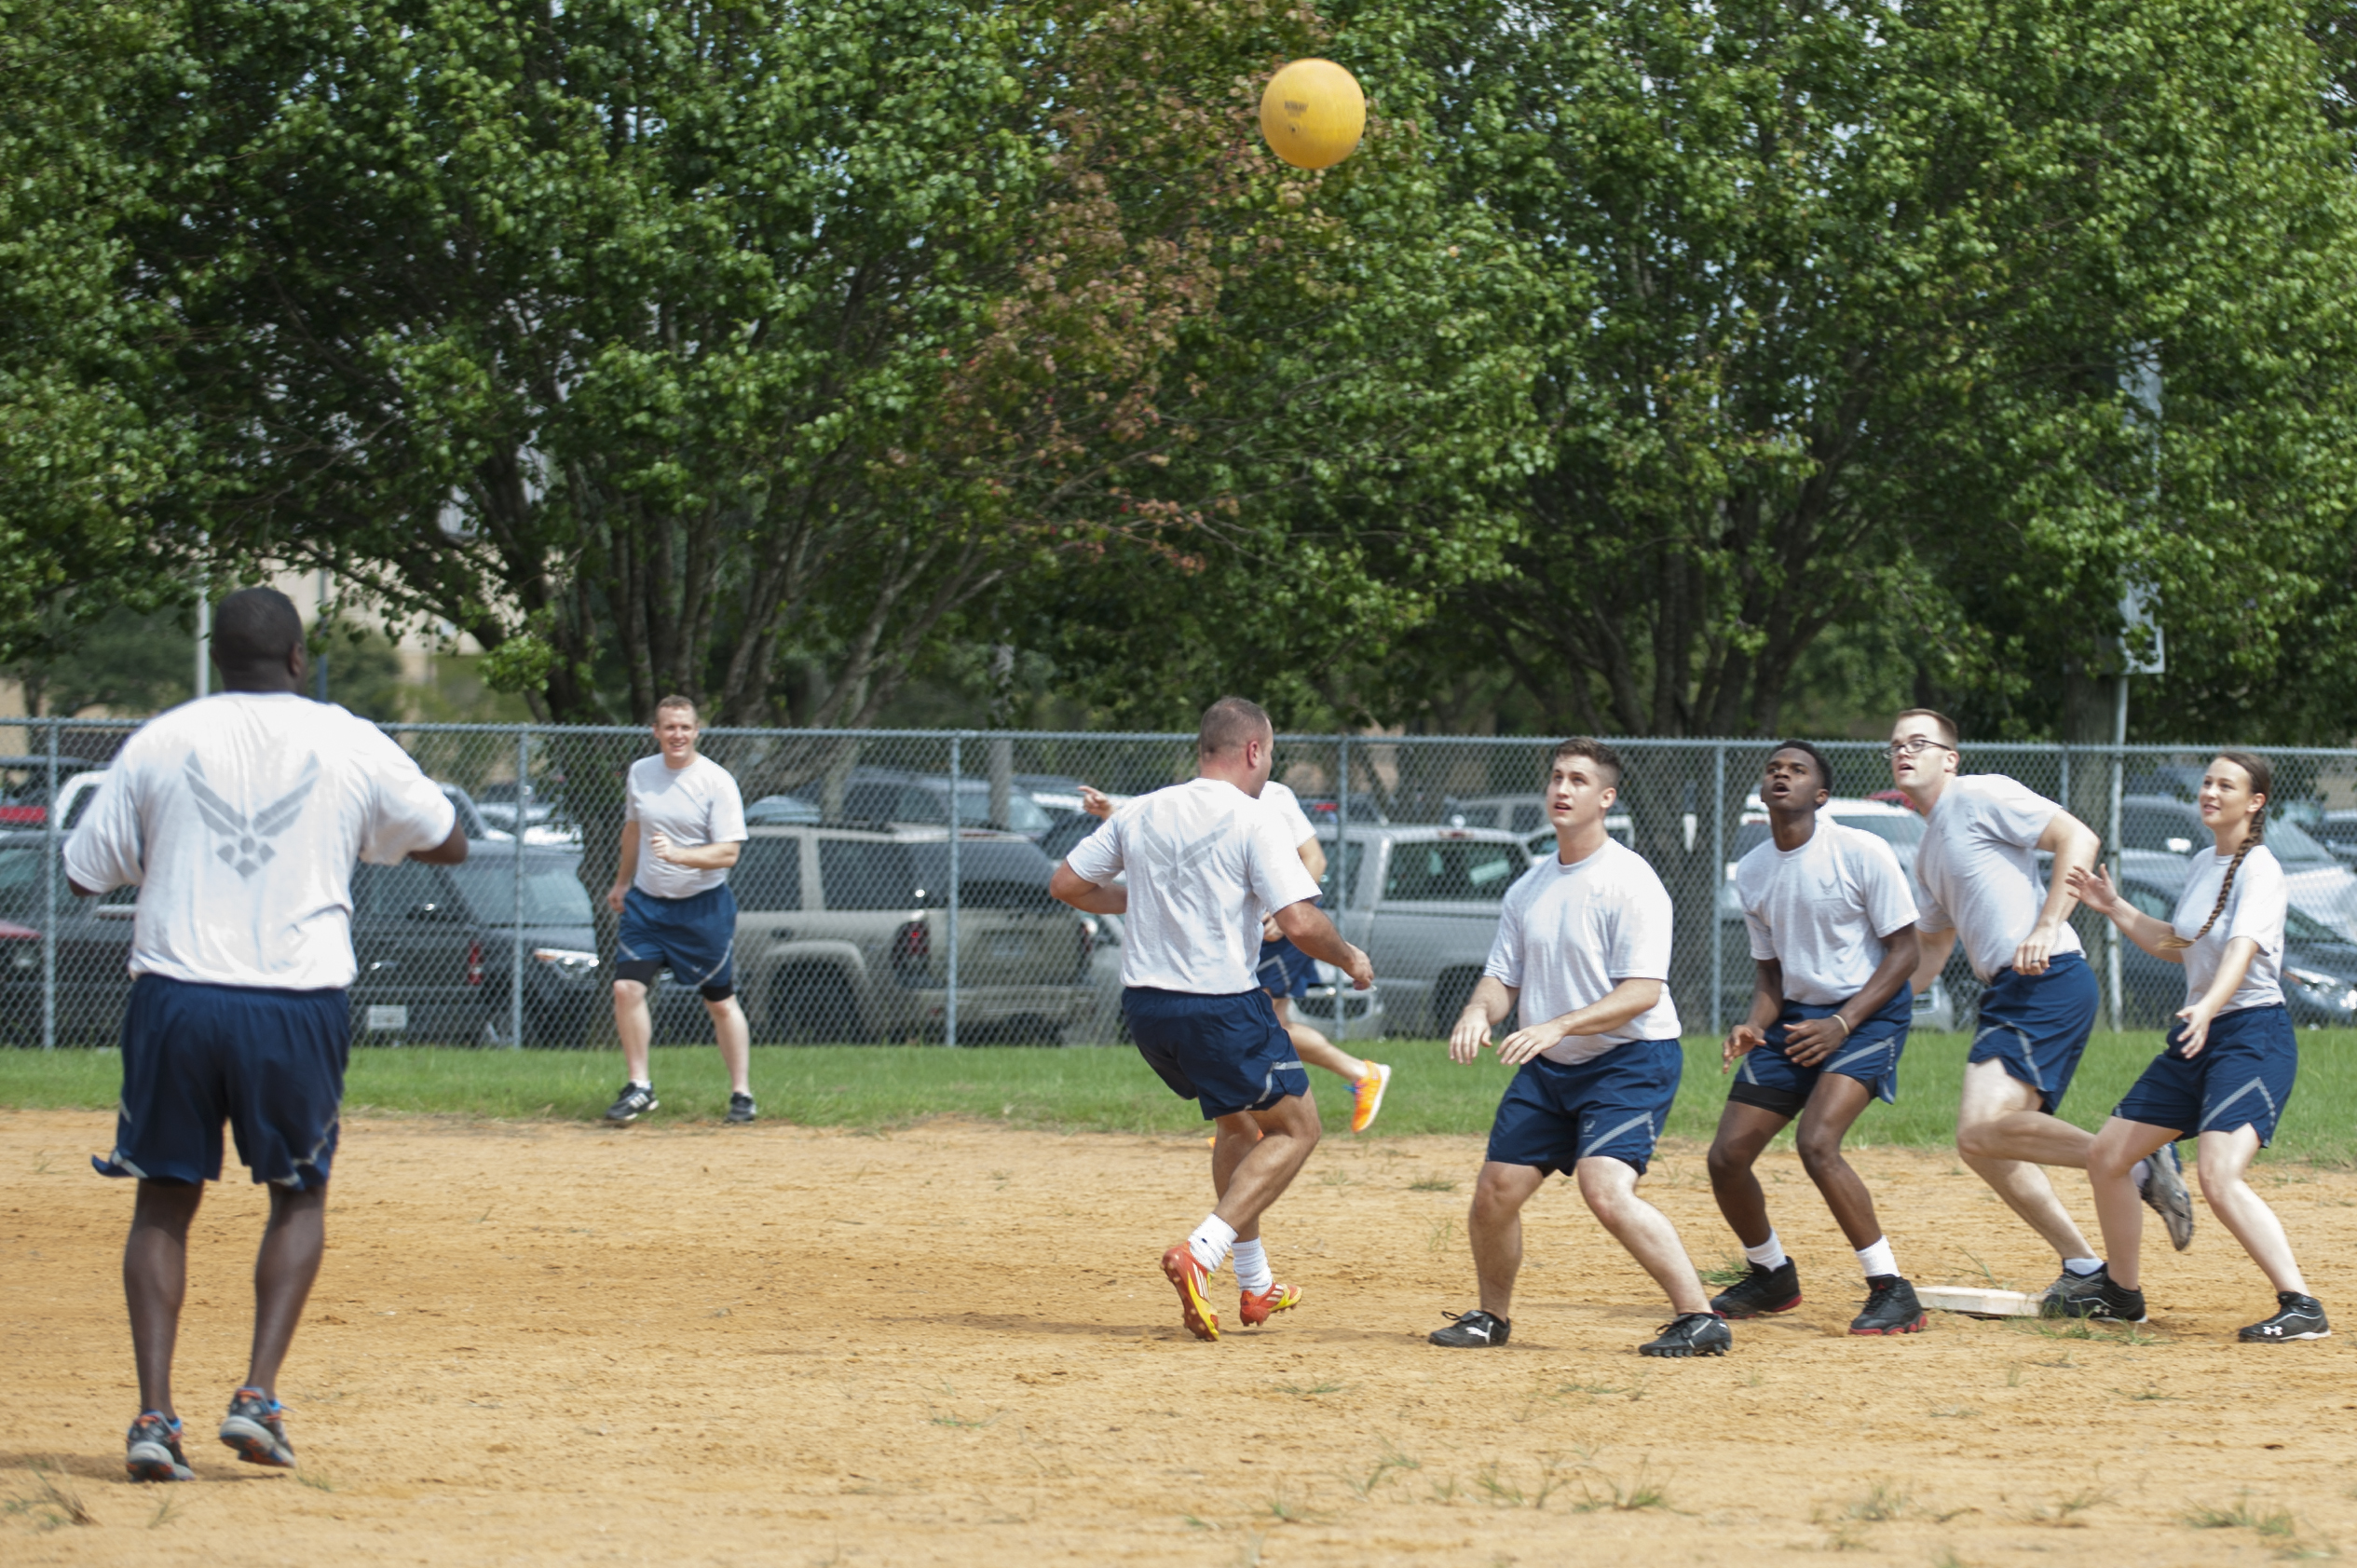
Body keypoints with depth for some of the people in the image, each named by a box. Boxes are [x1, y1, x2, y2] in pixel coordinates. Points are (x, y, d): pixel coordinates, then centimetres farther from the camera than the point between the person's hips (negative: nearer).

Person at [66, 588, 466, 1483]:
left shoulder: (161, 741, 2)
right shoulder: (352, 746, 2)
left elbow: (83, 874, 7)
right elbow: (448, 844, 15)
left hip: (174, 997, 0)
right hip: (297, 1000, 0)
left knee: (165, 1200, 11)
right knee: (300, 1194, 18)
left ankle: (153, 1414, 0)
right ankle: (259, 1395, 3)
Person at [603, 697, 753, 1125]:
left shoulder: (717, 782, -12)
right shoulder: (640, 773, 3)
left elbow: (728, 852, -18)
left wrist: (678, 854, -32)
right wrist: (622, 881, 29)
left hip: (703, 907, -4)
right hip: (647, 901, 4)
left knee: (721, 1002, 4)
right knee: (626, 988, -10)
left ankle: (741, 1093, 15)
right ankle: (639, 1086, 1)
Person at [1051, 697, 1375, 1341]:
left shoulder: (1143, 813, 8)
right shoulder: (1252, 822, -11)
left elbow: (1066, 883, 13)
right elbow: (1300, 923, -18)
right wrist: (1349, 958, 1)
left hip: (1145, 1005, 7)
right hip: (1221, 1008, -7)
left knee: (1238, 1123, 26)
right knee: (1294, 1128, 8)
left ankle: (1255, 1285, 27)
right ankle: (1200, 1253, -12)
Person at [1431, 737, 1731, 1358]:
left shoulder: (1630, 882, -13)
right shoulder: (1530, 887, 10)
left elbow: (1642, 991, -21)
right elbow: (1503, 975, 13)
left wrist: (1558, 1026, -31)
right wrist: (1479, 1012, -11)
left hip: (1631, 1061, -7)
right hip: (1549, 1070, 7)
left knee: (1607, 1191, -25)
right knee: (1494, 1193, 5)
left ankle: (1700, 1318, -20)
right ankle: (1492, 1316, 28)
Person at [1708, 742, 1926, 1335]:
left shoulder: (1862, 853, -14)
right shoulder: (1751, 872, 5)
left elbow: (1903, 952, -11)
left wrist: (1841, 1025, -21)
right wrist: (1755, 1026, -7)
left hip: (1869, 1013, -7)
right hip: (1796, 1018, 7)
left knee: (1817, 1143, -28)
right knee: (1727, 1157, 1)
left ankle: (1893, 1292, -18)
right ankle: (1771, 1276, 27)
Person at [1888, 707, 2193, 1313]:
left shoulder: (1979, 797, -3)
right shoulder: (1929, 851, 25)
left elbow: (2078, 838, -13)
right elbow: (1930, 945, 35)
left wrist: (2045, 928, -20)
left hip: (2049, 984, -10)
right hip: (2007, 997, 10)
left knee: (1981, 1132, -22)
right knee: (1987, 1146, 8)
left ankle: (2139, 1169, -13)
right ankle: (2084, 1268, 13)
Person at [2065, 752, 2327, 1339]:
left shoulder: (2259, 869, -13)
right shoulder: (2205, 867, 14)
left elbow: (2241, 949, -29)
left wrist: (2206, 1009, -46)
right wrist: (2115, 909, 22)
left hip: (2254, 1036, -9)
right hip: (2197, 1036, 9)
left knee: (2221, 1178, -27)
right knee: (2106, 1157, 12)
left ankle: (2301, 1306, -27)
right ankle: (2121, 1293, 28)